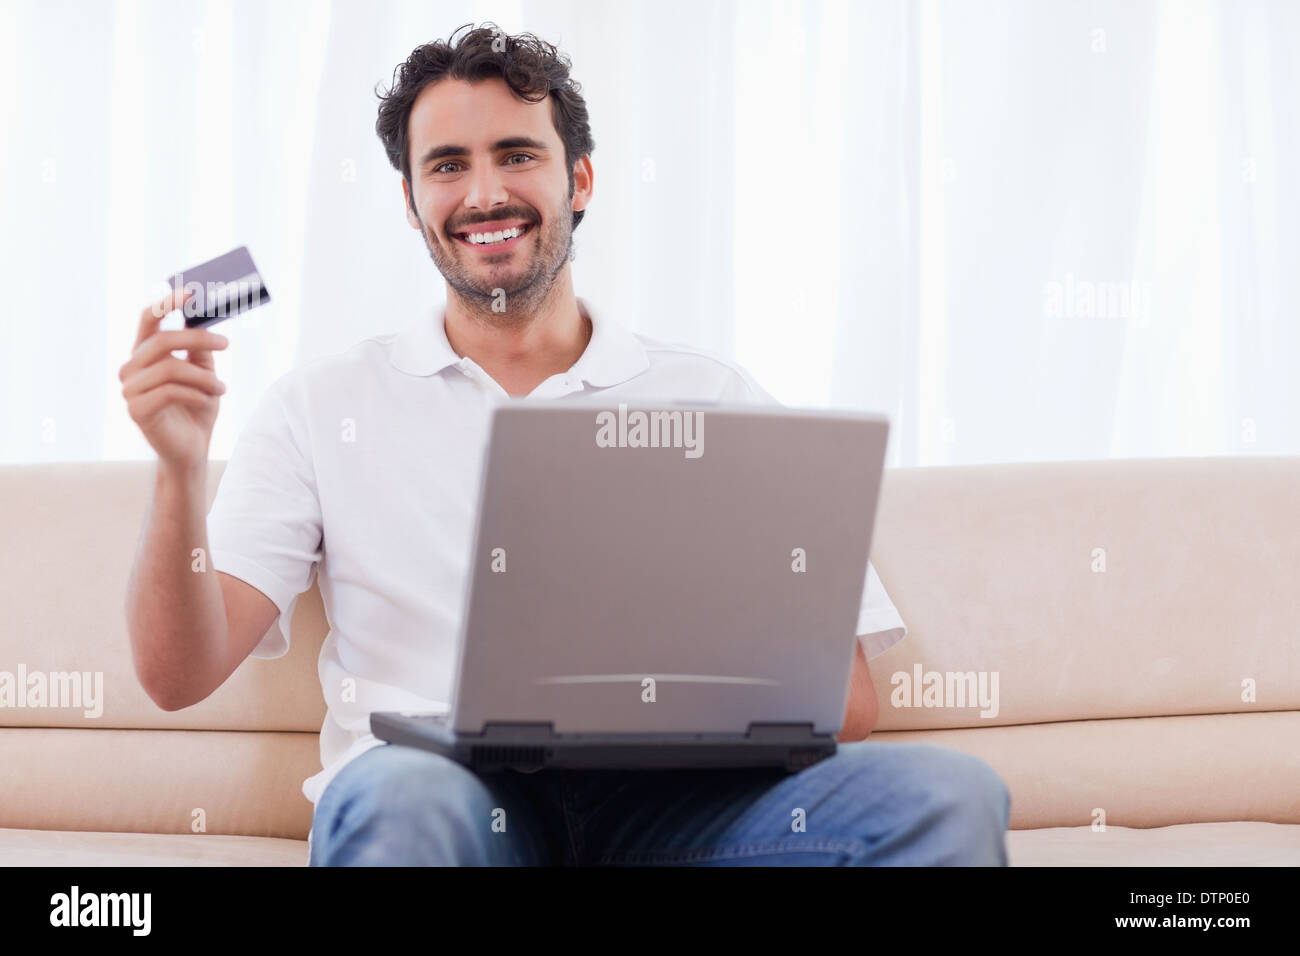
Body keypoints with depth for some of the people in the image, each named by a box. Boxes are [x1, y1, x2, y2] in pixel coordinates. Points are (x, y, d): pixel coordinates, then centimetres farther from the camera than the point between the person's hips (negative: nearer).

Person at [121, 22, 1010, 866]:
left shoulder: (719, 399, 13)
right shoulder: (323, 406, 13)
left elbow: (845, 704, 8)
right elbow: (180, 675, 4)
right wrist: (181, 472, -13)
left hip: (668, 800, 2)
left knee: (947, 792, -27)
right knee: (401, 797, -40)